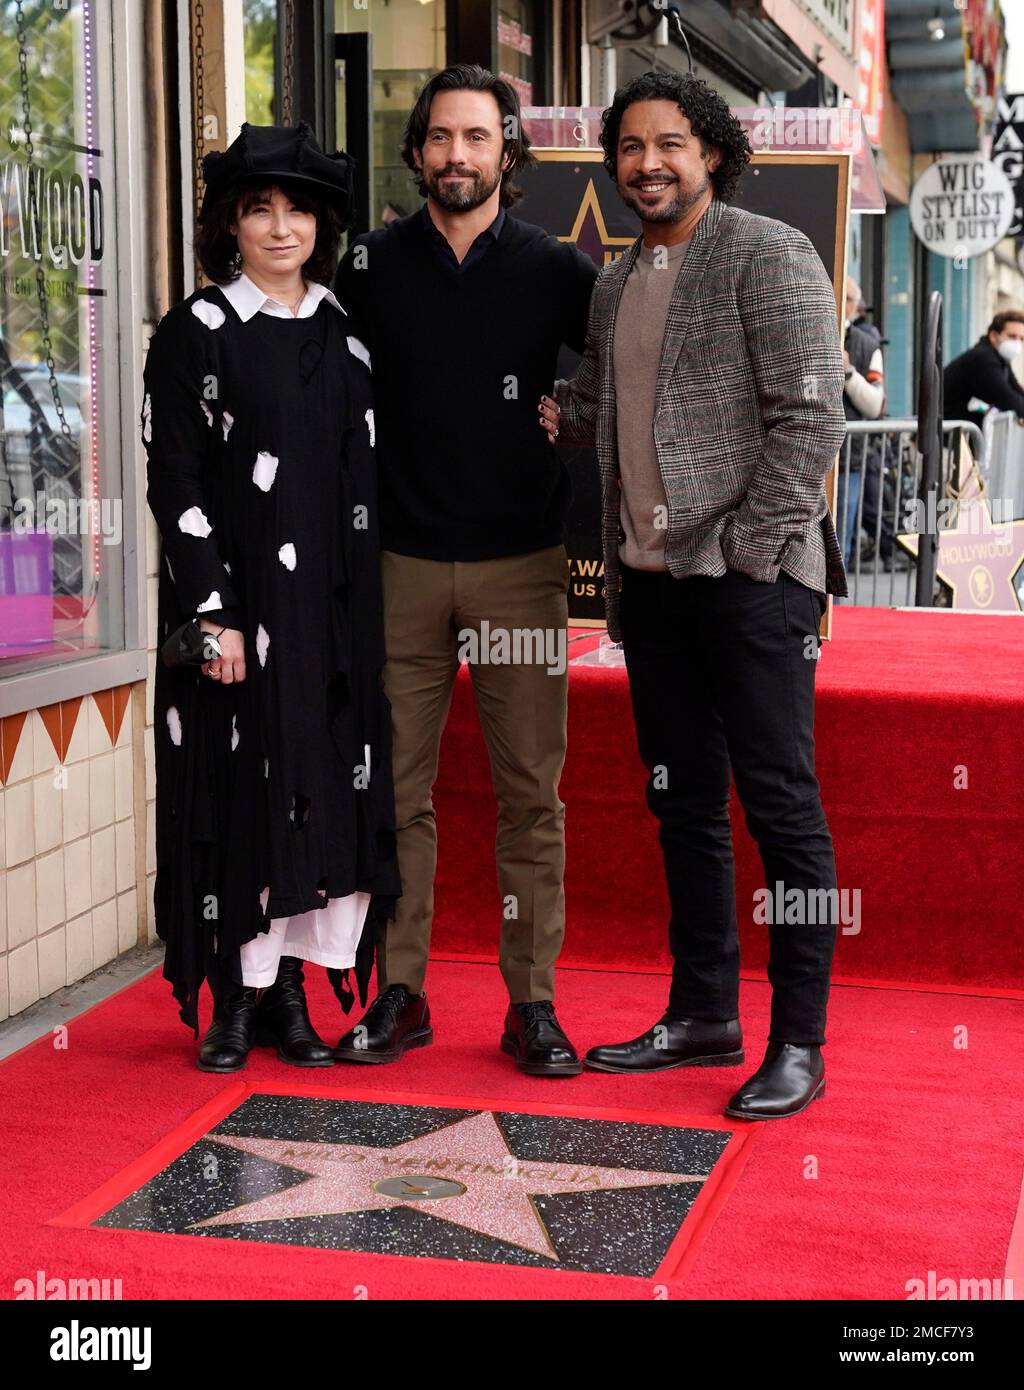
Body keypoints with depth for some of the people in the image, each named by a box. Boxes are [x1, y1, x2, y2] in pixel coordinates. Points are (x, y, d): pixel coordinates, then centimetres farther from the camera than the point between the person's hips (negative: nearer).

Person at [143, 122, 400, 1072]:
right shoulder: (195, 332, -2)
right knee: (241, 790, -2)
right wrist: (212, 610, -14)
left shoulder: (346, 336, 12)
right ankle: (236, 1000, 9)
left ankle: (289, 993, 14)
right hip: (238, 605, -4)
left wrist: (369, 604, 9)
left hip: (335, 608, 4)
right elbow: (174, 482, -7)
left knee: (327, 793, 4)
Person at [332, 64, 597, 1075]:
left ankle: (533, 1004, 11)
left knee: (530, 793, 2)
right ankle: (399, 995, 16)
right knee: (398, 791, 5)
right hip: (403, 564, 1)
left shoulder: (556, 271, 2)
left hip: (520, 567, -1)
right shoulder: (372, 266, 5)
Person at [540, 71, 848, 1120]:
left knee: (779, 803, -3)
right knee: (683, 804, 12)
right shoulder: (614, 284, 16)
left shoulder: (767, 258, -6)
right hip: (649, 579, 7)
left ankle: (798, 1042, 6)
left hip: (751, 576, -7)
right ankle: (703, 1014, 24)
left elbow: (811, 416, -12)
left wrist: (749, 549, -15)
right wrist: (557, 412, 4)